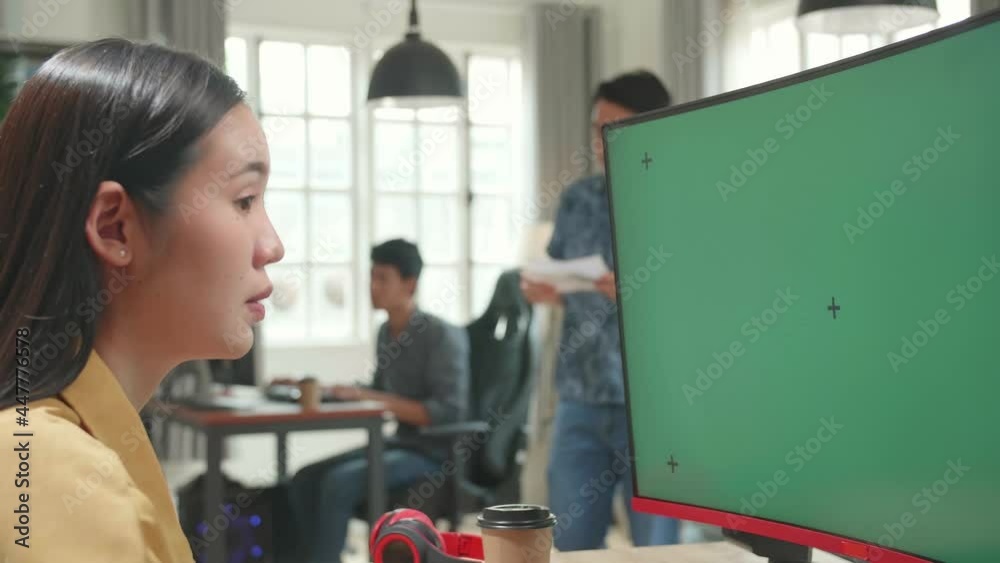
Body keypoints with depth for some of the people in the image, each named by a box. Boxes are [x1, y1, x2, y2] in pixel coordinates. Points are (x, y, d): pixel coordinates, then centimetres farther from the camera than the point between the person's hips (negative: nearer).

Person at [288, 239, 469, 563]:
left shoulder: (442, 336, -14)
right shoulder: (386, 333, 10)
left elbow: (448, 413, -22)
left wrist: (372, 399, -25)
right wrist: (345, 392, -2)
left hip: (435, 451, -8)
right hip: (401, 443, 8)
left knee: (339, 483, -26)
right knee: (305, 480, -6)